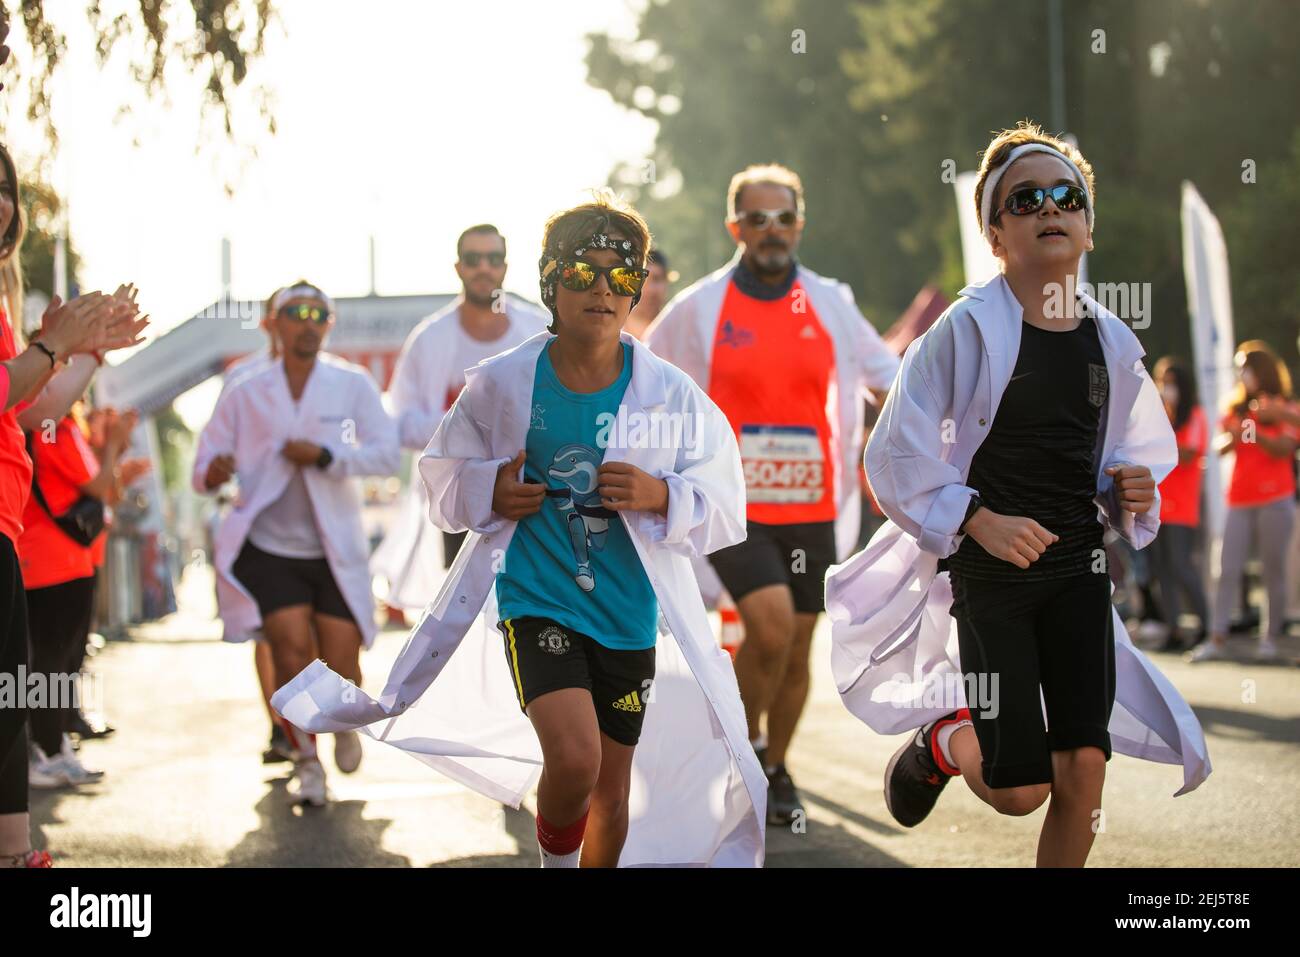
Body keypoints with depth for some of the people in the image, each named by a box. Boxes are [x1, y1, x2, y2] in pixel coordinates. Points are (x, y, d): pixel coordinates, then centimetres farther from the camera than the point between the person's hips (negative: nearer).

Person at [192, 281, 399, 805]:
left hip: (335, 551, 0)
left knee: (340, 666, -1)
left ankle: (346, 724, 37)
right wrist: (214, 472, -23)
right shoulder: (245, 395, 2)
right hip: (268, 547, 0)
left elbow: (387, 452, -10)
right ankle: (305, 760, 4)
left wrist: (324, 455, -23)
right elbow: (203, 469, 2)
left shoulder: (353, 385, 0)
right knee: (293, 650, -18)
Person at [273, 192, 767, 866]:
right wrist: (490, 493, -11)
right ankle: (555, 861, 8)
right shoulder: (502, 384, -4)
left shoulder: (672, 396, -3)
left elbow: (725, 508, -1)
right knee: (574, 760, -23)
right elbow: (442, 473, 9)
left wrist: (662, 498, -20)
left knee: (614, 787, 13)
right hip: (535, 600, -3)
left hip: (631, 614, 3)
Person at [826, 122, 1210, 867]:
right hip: (991, 572, -4)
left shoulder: (1113, 343, 4)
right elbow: (896, 457, -10)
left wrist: (1135, 495, -4)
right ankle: (943, 741, 29)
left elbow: (1139, 457, 18)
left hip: (1079, 569, 4)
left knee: (1084, 768, -4)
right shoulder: (969, 329, -10)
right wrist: (978, 520, -19)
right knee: (1020, 792, -4)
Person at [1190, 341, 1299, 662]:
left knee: (1273, 571, -2)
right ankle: (1217, 638, -7)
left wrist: (1253, 432, -24)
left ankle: (1271, 636, 4)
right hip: (1239, 501, 3)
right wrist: (1231, 438, -15)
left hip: (1274, 500, -3)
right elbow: (1220, 447, 6)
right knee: (1226, 570, -4)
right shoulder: (1237, 407, 14)